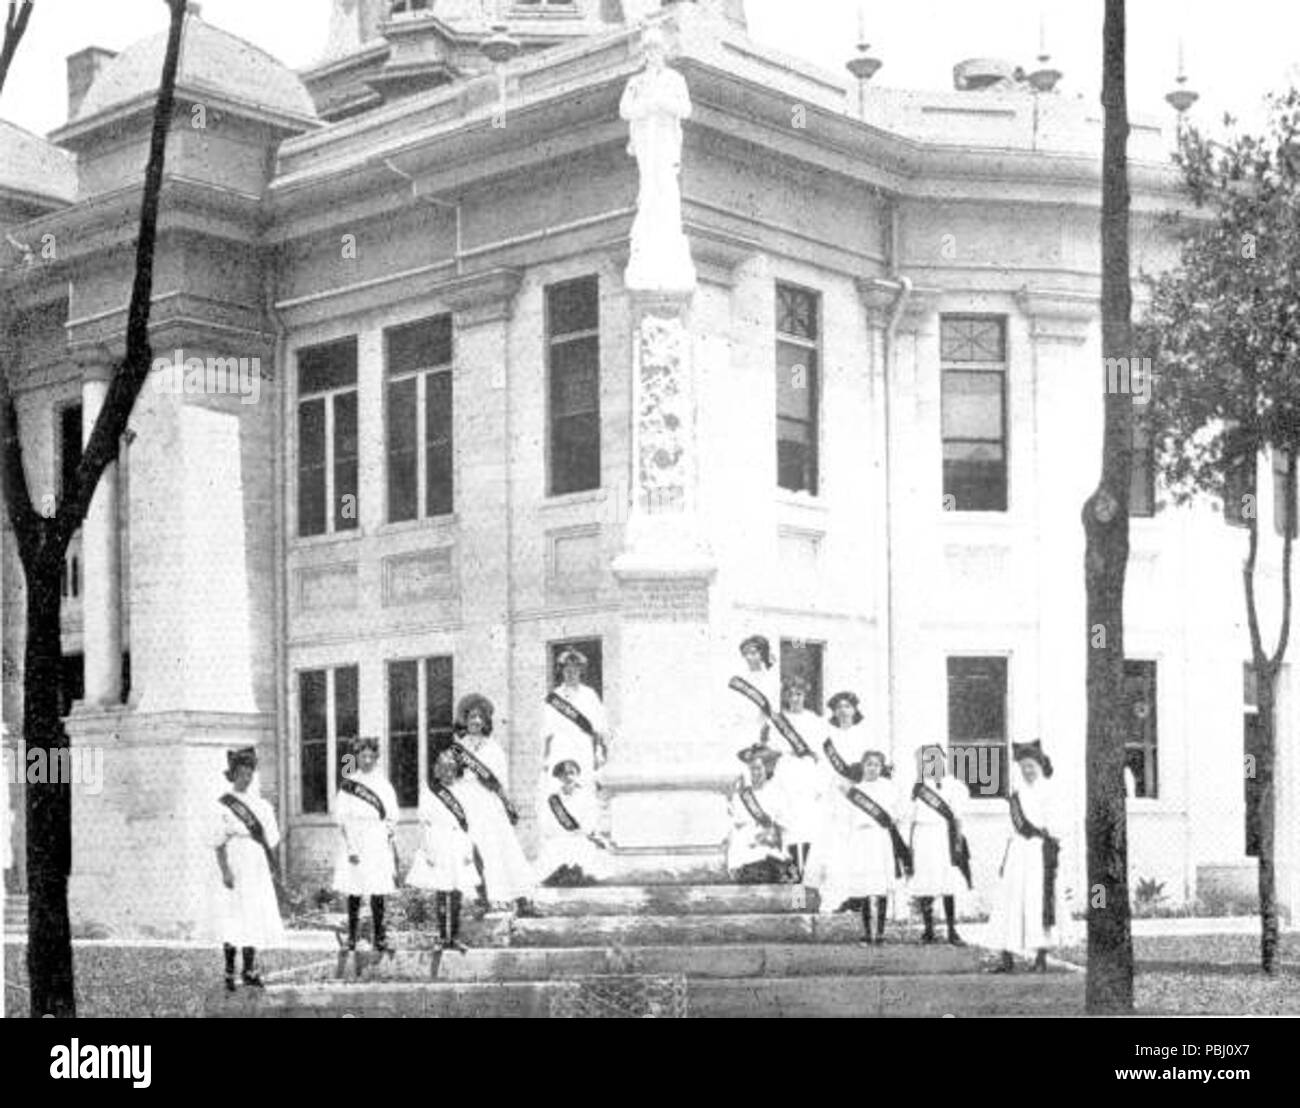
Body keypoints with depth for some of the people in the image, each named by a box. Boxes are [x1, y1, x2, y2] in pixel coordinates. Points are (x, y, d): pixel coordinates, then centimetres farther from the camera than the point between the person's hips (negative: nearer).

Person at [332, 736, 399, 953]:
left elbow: (392, 817, 12)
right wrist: (351, 847, -9)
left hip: (379, 844, 2)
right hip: (355, 843, -2)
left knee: (378, 894, -1)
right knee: (354, 893, -1)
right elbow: (343, 819, -2)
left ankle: (379, 938, 2)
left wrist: (391, 830, -7)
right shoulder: (348, 784, 2)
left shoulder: (383, 784, 9)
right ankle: (352, 937, 4)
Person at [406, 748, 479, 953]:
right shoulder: (428, 792, 0)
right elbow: (424, 823, -2)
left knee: (457, 894, 2)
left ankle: (455, 937, 6)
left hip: (459, 848, 3)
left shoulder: (461, 791, 10)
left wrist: (469, 850, 4)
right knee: (441, 892, 0)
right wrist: (428, 851, -7)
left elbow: (468, 822, 10)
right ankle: (443, 936, 7)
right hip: (438, 847, -3)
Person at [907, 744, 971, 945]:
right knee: (923, 887, -2)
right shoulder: (917, 787, 9)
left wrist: (958, 843, -2)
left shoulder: (951, 785, 3)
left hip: (944, 836, -2)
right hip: (922, 837, 2)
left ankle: (952, 931, 2)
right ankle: (928, 930, 5)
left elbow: (957, 817, 4)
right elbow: (911, 819, 13)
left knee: (948, 887, -2)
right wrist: (909, 844, 9)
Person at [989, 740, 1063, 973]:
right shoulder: (1016, 789, 12)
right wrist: (1005, 857, 15)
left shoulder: (1048, 790, -3)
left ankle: (1041, 957, 4)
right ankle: (1007, 958, 1)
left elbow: (1054, 825, -5)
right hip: (1018, 849, 5)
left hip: (1040, 849, -5)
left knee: (1040, 904, -4)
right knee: (1010, 903, -1)